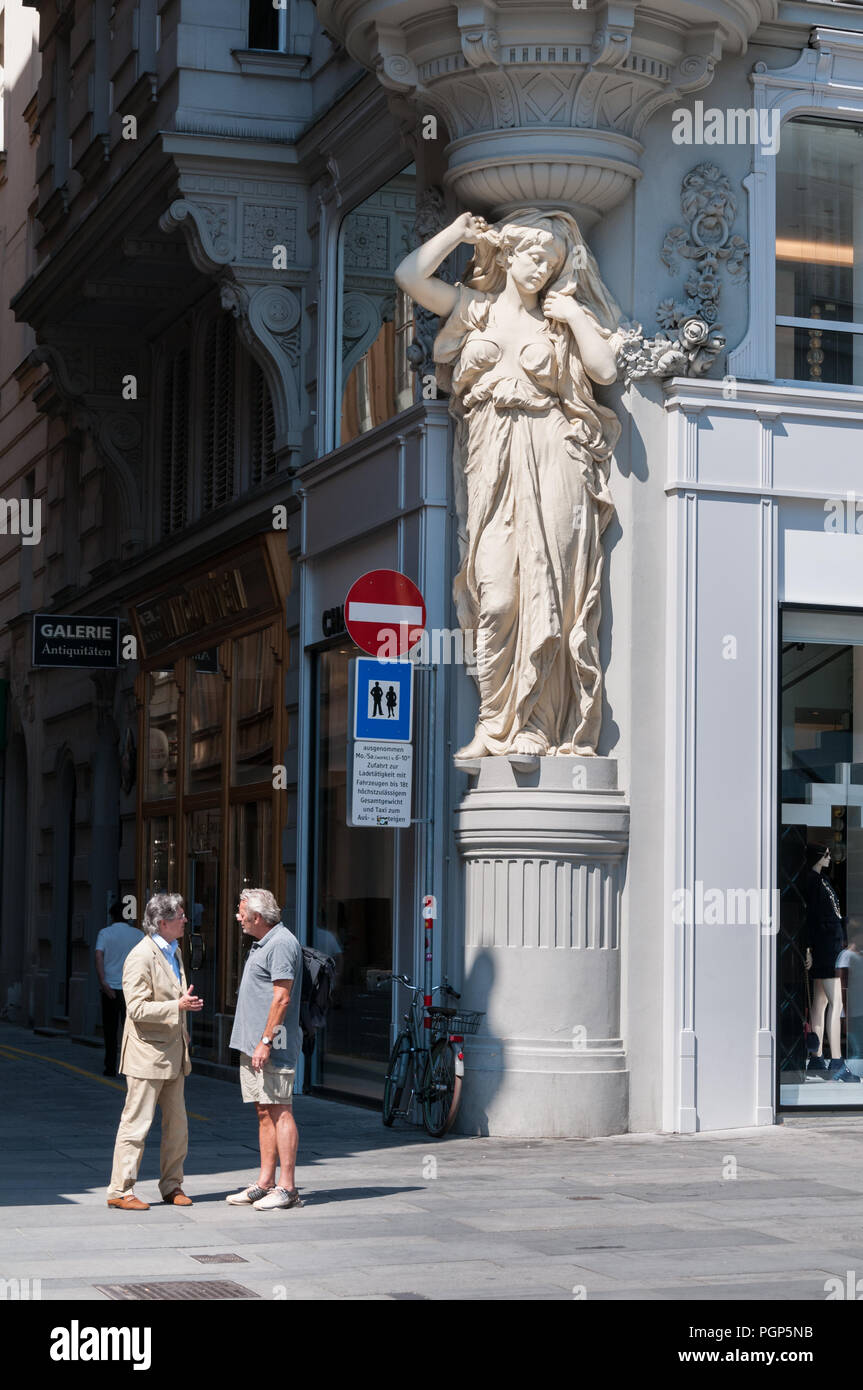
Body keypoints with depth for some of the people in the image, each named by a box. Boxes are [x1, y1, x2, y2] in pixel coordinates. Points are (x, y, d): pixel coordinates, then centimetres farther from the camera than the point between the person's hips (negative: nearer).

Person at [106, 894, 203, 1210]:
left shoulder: (174, 952, 14)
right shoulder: (141, 957, -15)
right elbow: (137, 1008, -20)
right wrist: (178, 1006, -24)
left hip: (173, 1053, 9)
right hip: (147, 1053, -9)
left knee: (177, 1124, 11)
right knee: (137, 1123, -5)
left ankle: (172, 1186, 20)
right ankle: (120, 1191, 1)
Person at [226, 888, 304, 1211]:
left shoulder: (282, 943, -14)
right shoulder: (261, 943, 18)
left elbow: (282, 997, -19)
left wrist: (266, 1042, -21)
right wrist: (253, 1043, 19)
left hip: (272, 1045, -10)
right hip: (252, 1045, 10)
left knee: (280, 1111, -8)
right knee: (264, 1112, 11)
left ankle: (287, 1188, -8)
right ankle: (265, 1184, 15)